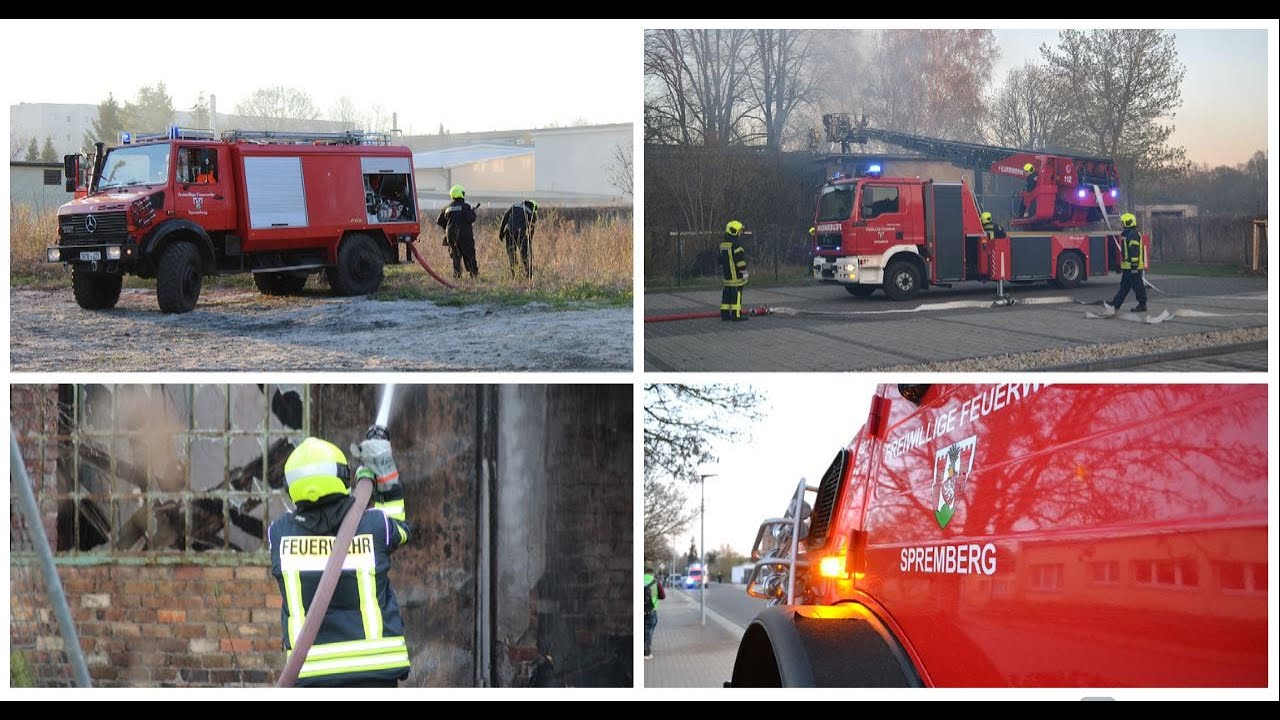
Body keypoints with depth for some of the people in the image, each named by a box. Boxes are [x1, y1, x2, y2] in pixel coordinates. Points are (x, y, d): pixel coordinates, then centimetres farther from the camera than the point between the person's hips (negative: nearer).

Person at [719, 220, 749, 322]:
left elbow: (721, 260, 21)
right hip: (736, 274, -9)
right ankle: (736, 315, -8)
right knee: (736, 293, -6)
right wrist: (744, 271, -14)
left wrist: (722, 272, 27)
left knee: (727, 293, 11)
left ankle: (725, 313, 12)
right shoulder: (735, 244, -15)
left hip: (726, 274, 9)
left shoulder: (723, 244, 14)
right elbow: (740, 259, -18)